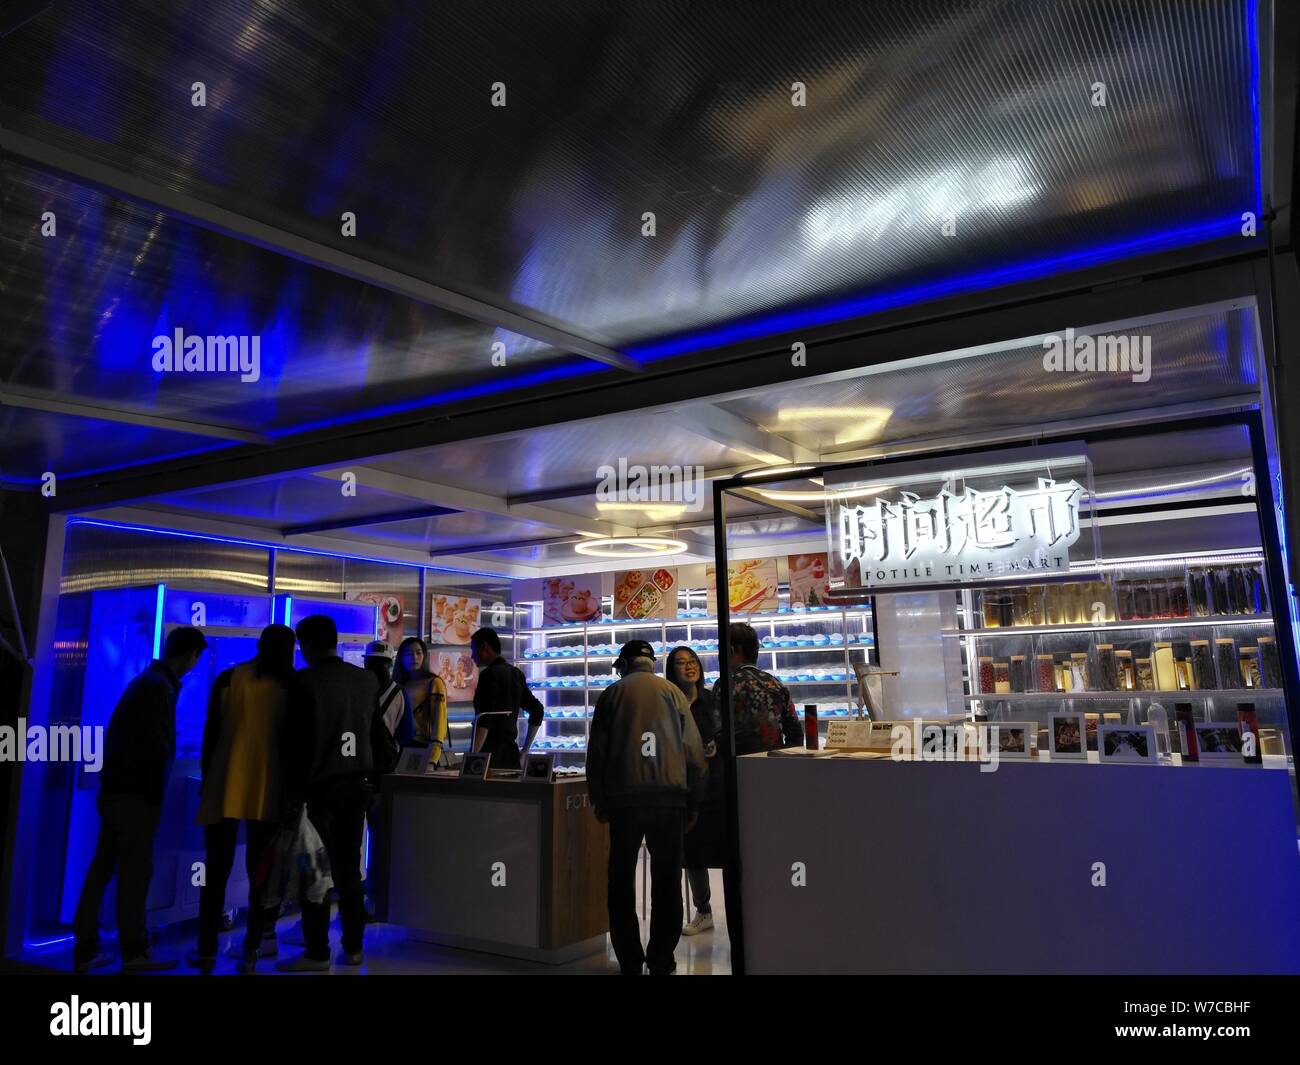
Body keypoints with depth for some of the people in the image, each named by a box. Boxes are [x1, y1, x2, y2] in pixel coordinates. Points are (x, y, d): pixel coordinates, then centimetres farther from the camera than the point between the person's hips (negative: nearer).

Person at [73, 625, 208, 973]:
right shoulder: (159, 686, -15)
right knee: (135, 870, -3)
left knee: (102, 868, 11)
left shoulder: (148, 680, 15)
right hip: (135, 791, -9)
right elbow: (155, 747, -18)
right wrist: (155, 795, -12)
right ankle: (134, 953, 4)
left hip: (118, 787, 9)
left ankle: (86, 950, 17)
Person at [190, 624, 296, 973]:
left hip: (225, 784, 0)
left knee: (216, 871, 9)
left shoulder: (228, 678, 1)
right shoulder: (290, 686, 0)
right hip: (268, 788, 0)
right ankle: (252, 948, 11)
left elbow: (211, 733, 2)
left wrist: (206, 778, 12)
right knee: (260, 870, 10)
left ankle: (207, 951, 14)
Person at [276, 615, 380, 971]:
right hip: (356, 784, 5)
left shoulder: (305, 681, -12)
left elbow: (296, 740, -11)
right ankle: (353, 948, 18)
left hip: (319, 786, -5)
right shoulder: (368, 680, 4)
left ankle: (317, 953, 8)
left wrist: (293, 790, -7)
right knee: (348, 869, 13)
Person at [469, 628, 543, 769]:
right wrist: (525, 751, 23)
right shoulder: (516, 673, 14)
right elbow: (537, 711, 20)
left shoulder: (489, 674, -9)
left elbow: (484, 719, -20)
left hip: (490, 753, -8)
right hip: (511, 754, 8)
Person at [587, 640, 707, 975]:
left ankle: (629, 960, 12)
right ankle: (661, 960, 10)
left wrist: (598, 801, 13)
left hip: (623, 797, 0)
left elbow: (595, 752, 5)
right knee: (666, 881, 9)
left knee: (622, 879, 10)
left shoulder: (611, 694, 7)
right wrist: (693, 804, 9)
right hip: (670, 796, 0)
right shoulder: (672, 692, 7)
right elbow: (694, 752, 3)